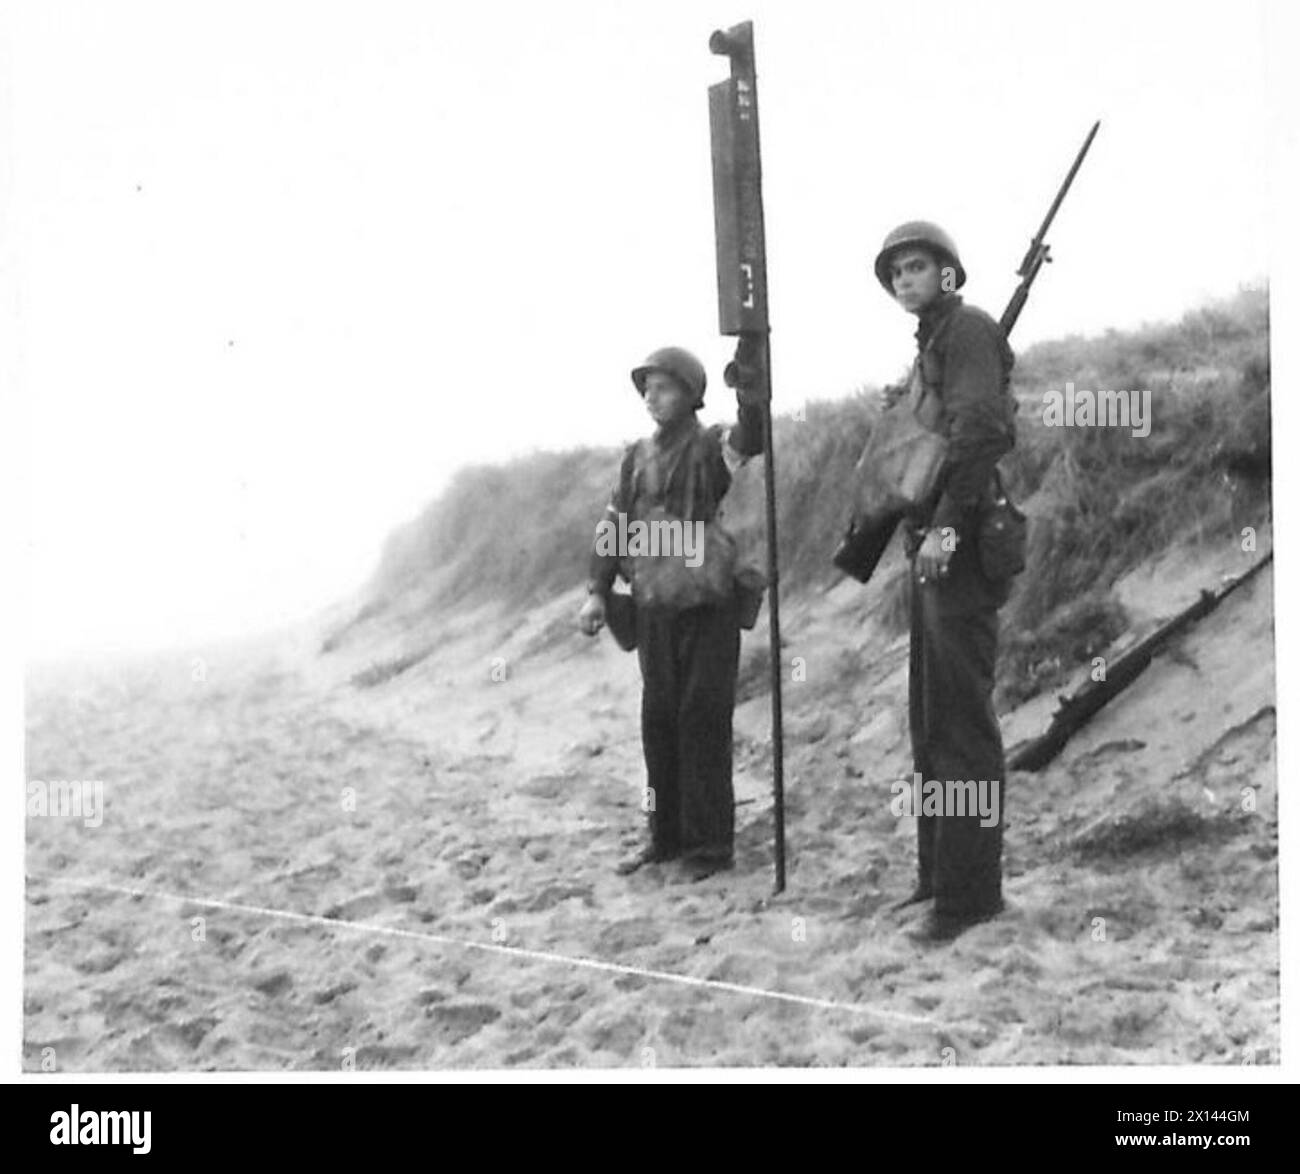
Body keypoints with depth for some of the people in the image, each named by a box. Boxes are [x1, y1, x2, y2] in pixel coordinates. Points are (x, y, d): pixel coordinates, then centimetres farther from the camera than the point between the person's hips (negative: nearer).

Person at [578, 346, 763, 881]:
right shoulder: (638, 457, 13)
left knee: (703, 721, -5)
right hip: (654, 609, 6)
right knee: (658, 721, 9)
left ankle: (709, 843, 2)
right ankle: (666, 836, 19)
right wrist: (597, 591, 5)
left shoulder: (712, 446, -3)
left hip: (708, 608, -5)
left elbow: (749, 444, -26)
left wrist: (749, 396, -41)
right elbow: (613, 524, 14)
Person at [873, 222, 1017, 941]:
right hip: (930, 551, 11)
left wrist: (946, 527, -26)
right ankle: (938, 872, 24)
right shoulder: (929, 347, 22)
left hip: (960, 552, -11)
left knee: (962, 725, -10)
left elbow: (981, 433, -21)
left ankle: (971, 891, -7)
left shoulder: (967, 330, -8)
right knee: (930, 721, 15)